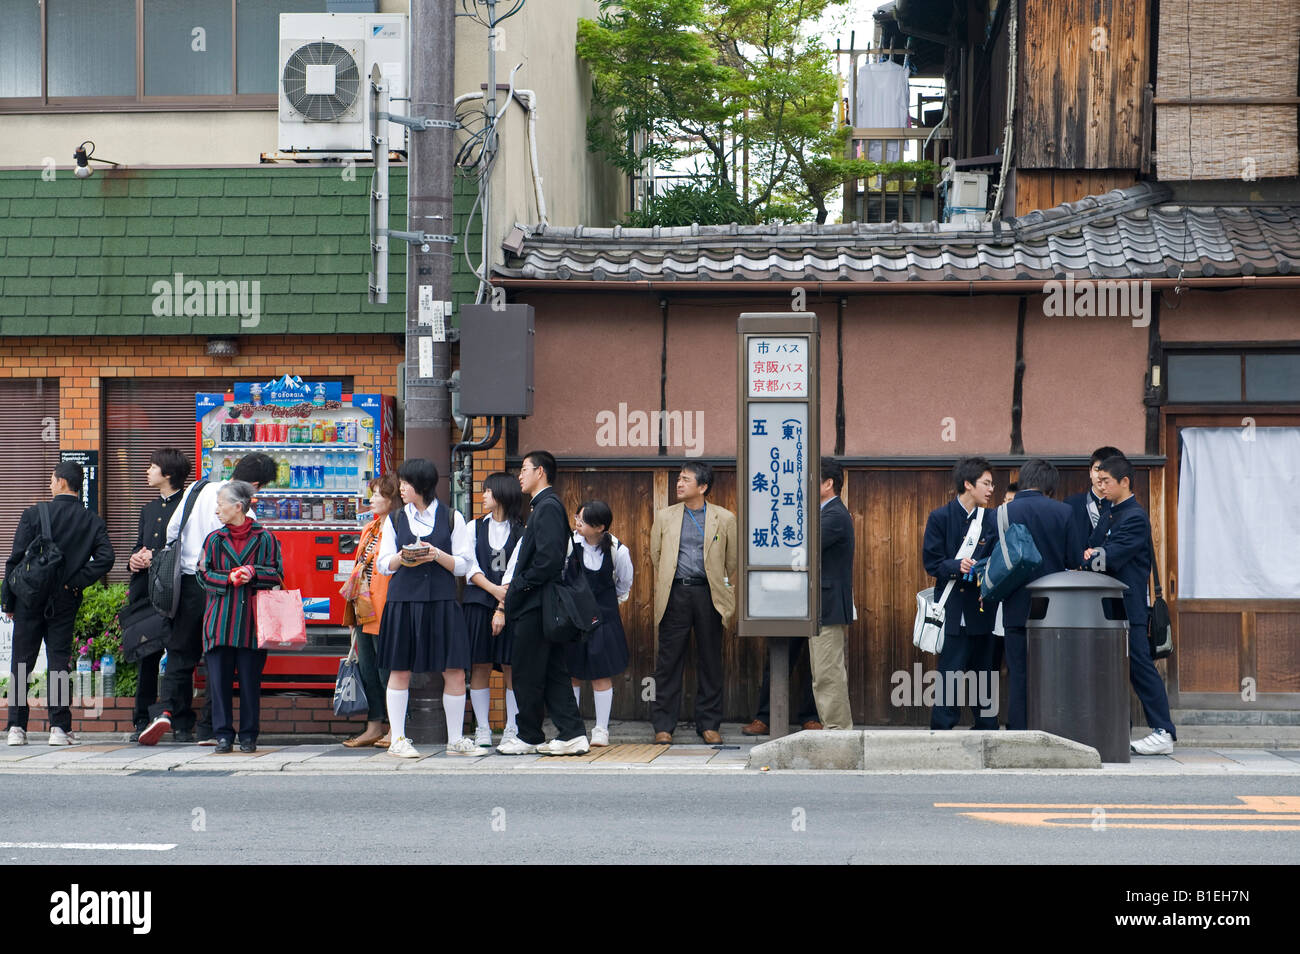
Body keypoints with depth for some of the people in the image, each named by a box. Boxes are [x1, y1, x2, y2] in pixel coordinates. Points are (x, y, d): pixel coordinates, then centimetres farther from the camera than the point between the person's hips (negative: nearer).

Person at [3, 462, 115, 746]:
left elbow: (16, 560, -6)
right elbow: (105, 558, -10)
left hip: (30, 601, -1)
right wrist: (76, 583, -4)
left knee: (21, 662, 6)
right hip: (65, 603, 2)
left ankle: (17, 728, 5)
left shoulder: (34, 514, -6)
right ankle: (60, 728, -2)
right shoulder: (93, 522, 0)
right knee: (59, 661, 5)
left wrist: (8, 601, 1)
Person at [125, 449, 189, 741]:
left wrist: (156, 558, -14)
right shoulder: (148, 509, 22)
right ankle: (143, 720, 9)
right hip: (145, 593, 7)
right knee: (147, 656, 6)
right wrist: (135, 559, 5)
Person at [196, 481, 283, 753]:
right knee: (219, 678, -1)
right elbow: (203, 575, 8)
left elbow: (276, 575, 4)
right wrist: (230, 578, -7)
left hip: (252, 620, -2)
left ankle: (248, 735, 9)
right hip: (220, 618, 2)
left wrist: (253, 573, -13)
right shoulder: (215, 539, 12)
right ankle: (223, 734, 6)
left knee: (250, 679, 1)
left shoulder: (264, 538, 4)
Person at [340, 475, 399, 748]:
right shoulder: (370, 529, 17)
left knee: (386, 670, -4)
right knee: (367, 669, 11)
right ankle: (374, 728, 17)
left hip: (384, 612, -9)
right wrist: (354, 599, 18)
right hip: (364, 611, 9)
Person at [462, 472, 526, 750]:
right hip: (479, 602, 3)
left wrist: (503, 609, -12)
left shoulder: (521, 531, 4)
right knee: (480, 667, 0)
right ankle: (482, 729, 4)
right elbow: (470, 567, 5)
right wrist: (494, 589, -12)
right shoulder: (475, 528, 14)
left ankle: (512, 728, 1)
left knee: (511, 668, -3)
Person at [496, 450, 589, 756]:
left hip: (535, 605, -10)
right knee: (551, 671, 9)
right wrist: (514, 589, 12)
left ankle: (529, 737, 7)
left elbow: (548, 559, -22)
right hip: (538, 605, 10)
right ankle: (573, 733, 7)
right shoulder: (544, 506, 17)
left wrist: (518, 587, -14)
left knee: (527, 673, -1)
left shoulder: (548, 507, -14)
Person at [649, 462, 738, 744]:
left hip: (708, 594, -1)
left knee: (710, 660, 4)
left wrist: (730, 601, 10)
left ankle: (709, 724, 13)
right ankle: (663, 725, 6)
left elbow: (733, 563, 10)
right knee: (669, 660, 0)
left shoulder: (724, 519, 5)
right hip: (675, 594, 1)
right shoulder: (664, 517, 10)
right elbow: (655, 557, 17)